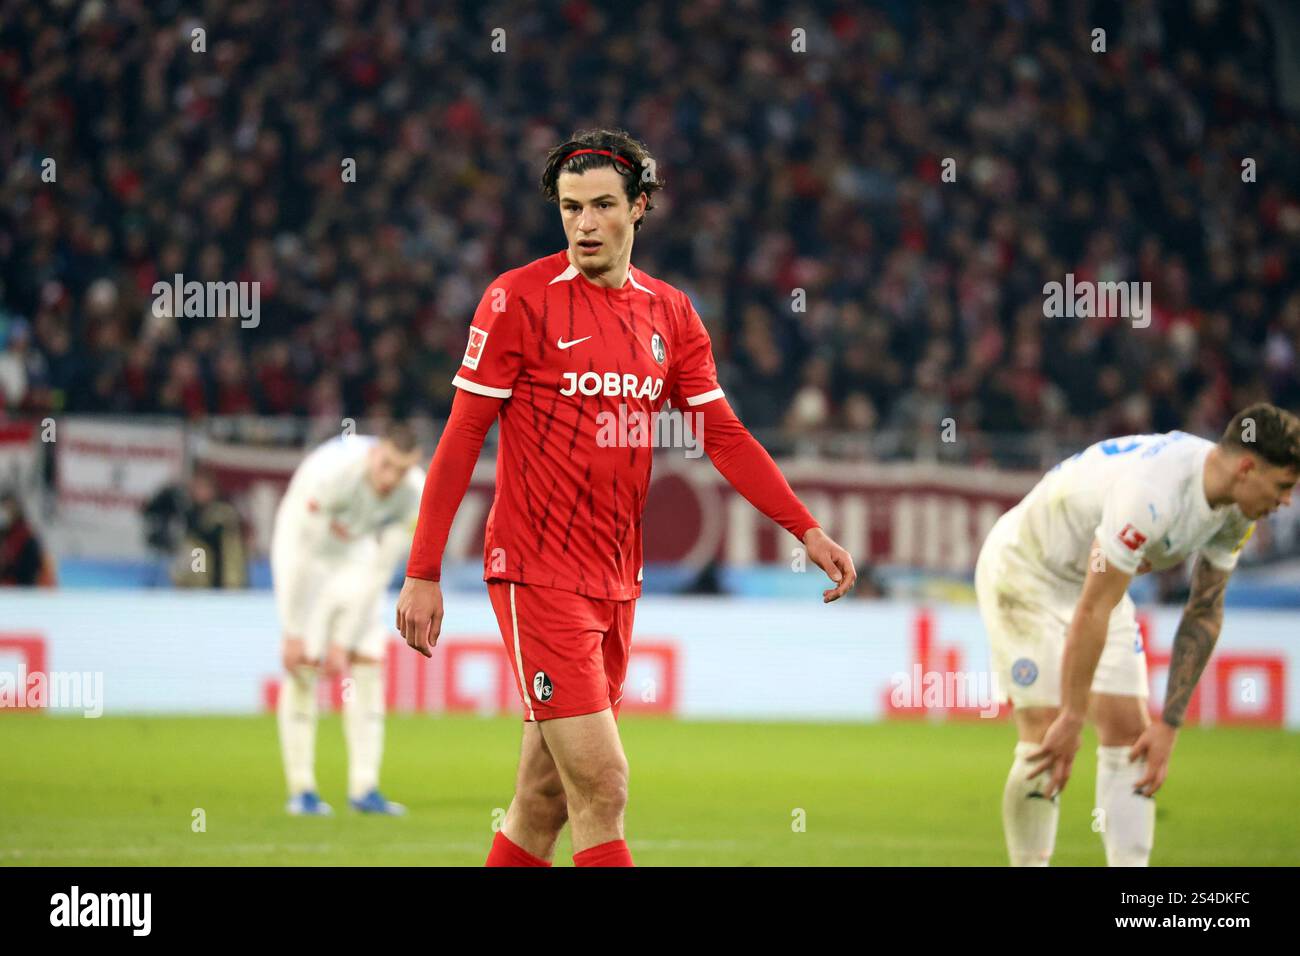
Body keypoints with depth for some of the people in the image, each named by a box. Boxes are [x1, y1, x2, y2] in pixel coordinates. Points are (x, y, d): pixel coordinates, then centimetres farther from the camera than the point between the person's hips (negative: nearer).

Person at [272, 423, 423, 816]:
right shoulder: (330, 473, -38)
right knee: (303, 662, -14)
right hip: (305, 548, -4)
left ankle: (364, 788, -3)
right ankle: (301, 789, -10)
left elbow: (380, 570, -16)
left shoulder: (415, 493, -22)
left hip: (355, 553, 4)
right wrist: (292, 633, -29)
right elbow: (298, 554, -32)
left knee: (368, 659, -6)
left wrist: (343, 642, -14)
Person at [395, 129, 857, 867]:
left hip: (617, 582, 6)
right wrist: (424, 572, -8)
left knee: (546, 798, 9)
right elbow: (463, 437, -5)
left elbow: (724, 435, 9)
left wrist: (808, 531, 0)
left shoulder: (669, 312, 10)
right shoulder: (520, 299, -6)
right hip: (538, 575, -6)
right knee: (602, 787, -13)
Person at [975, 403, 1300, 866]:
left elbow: (1204, 613, -3)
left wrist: (1169, 725, -6)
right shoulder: (1150, 494, -39)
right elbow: (1092, 612, -34)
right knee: (1045, 744, -15)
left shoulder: (1237, 510, -12)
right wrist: (1072, 719, -28)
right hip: (1023, 570, -8)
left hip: (1097, 580, 8)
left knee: (1129, 733, -3)